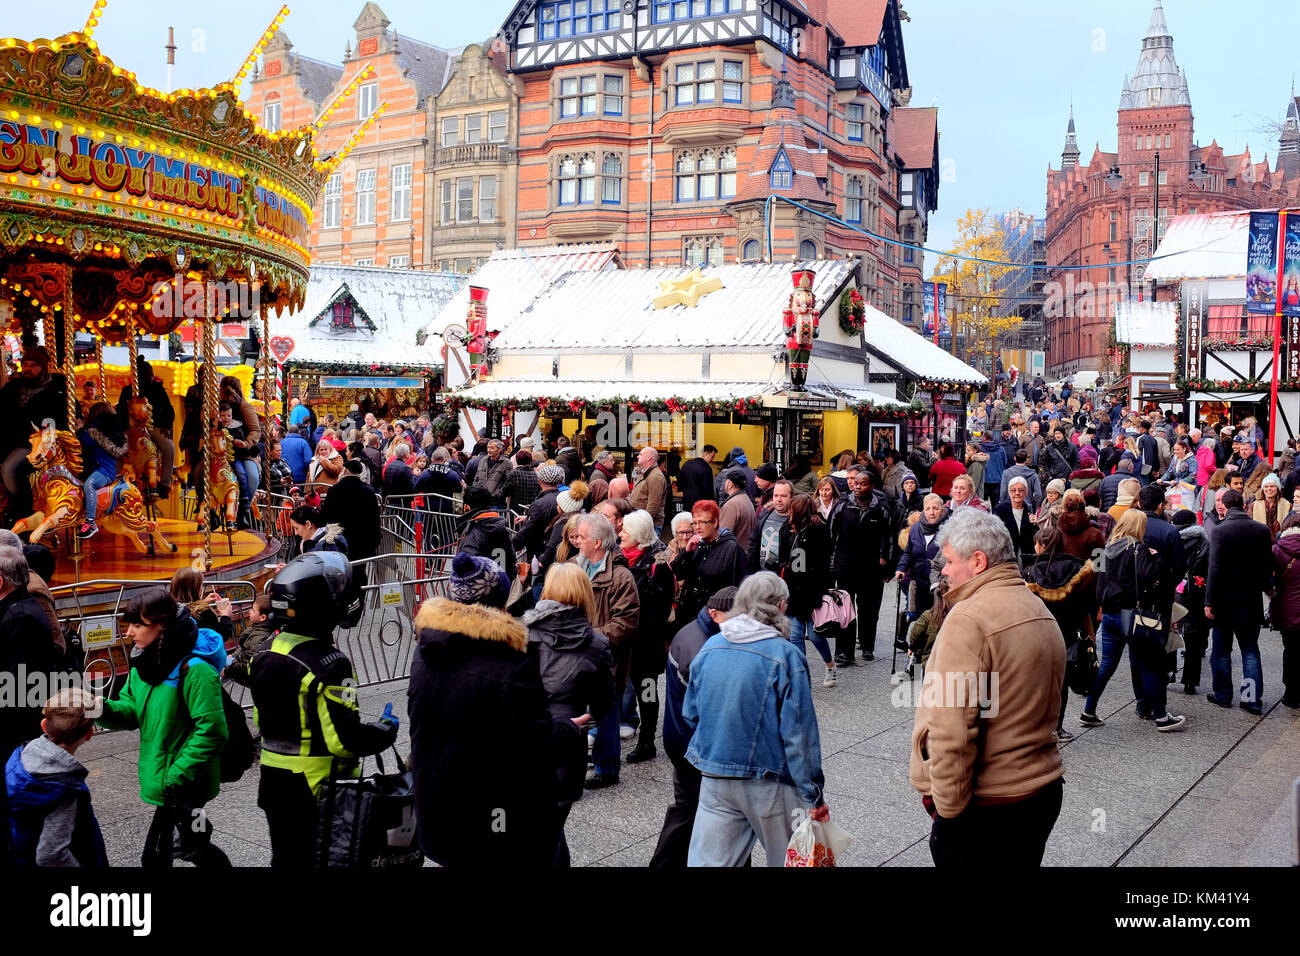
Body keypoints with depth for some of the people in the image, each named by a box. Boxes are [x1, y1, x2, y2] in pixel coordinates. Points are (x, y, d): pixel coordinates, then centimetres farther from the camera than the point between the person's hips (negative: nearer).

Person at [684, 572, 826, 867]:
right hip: (769, 783, -4)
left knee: (707, 860, 9)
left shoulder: (709, 647, 2)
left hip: (714, 780, 4)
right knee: (789, 860, 15)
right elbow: (798, 732, -15)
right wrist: (812, 797, -9)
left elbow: (690, 714, 10)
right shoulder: (785, 656, -14)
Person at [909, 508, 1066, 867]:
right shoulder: (1041, 612, 9)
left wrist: (947, 806, -15)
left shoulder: (968, 619, -20)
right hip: (1044, 794, 9)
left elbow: (951, 732, -24)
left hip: (984, 806, -8)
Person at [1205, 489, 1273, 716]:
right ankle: (1252, 699, 8)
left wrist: (1209, 602, -13)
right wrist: (1267, 587, 25)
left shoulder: (1219, 531, -14)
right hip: (1251, 602, 3)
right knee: (1250, 651, 11)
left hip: (1224, 601, -3)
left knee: (1221, 651, 10)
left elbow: (1215, 568, -17)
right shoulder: (1262, 530, -3)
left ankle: (1223, 695, 17)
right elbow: (1268, 565, 5)